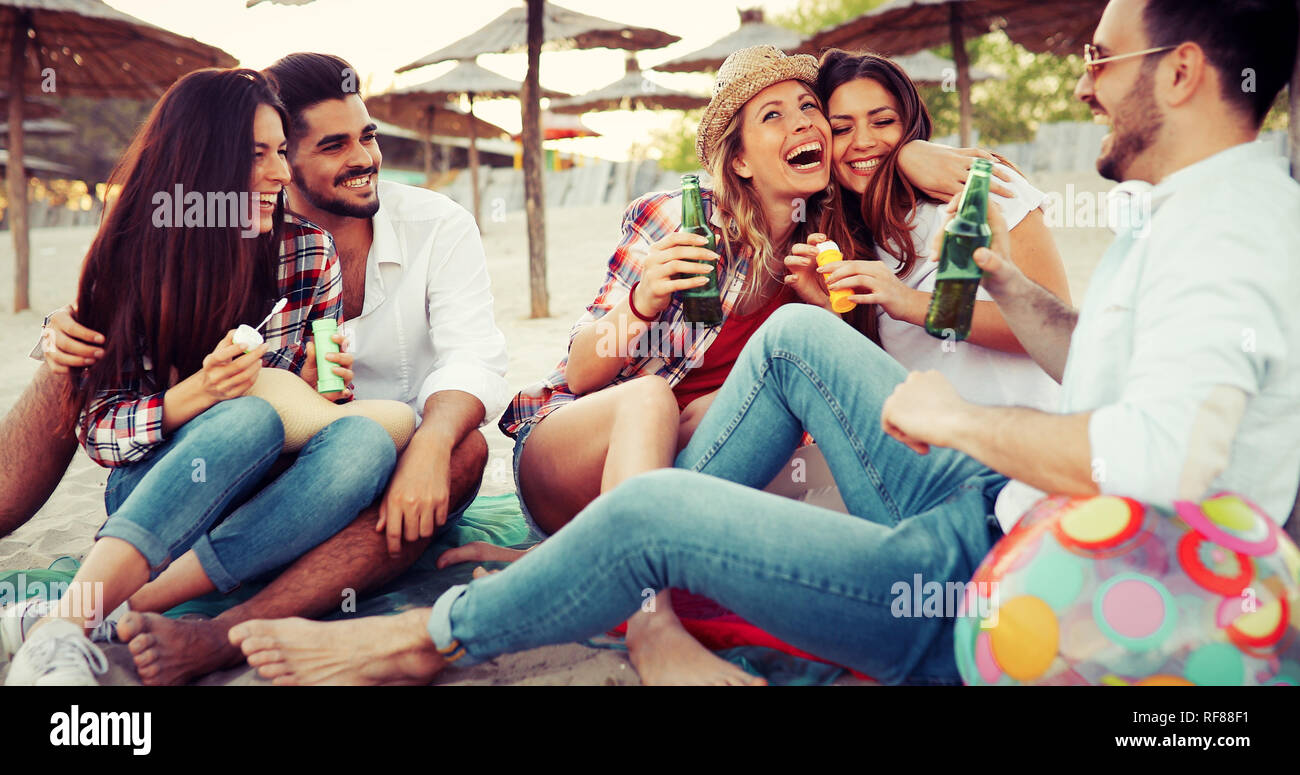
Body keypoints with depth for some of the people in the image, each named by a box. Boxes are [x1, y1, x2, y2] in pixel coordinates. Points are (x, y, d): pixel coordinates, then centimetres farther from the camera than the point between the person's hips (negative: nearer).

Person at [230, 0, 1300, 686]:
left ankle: (433, 638, 14)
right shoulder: (1207, 209, 13)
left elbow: (1167, 449, -40)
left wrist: (959, 417, -24)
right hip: (1004, 519, 10)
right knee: (798, 334, 10)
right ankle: (612, 569, 16)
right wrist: (1004, 275, 9)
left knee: (649, 510, -11)